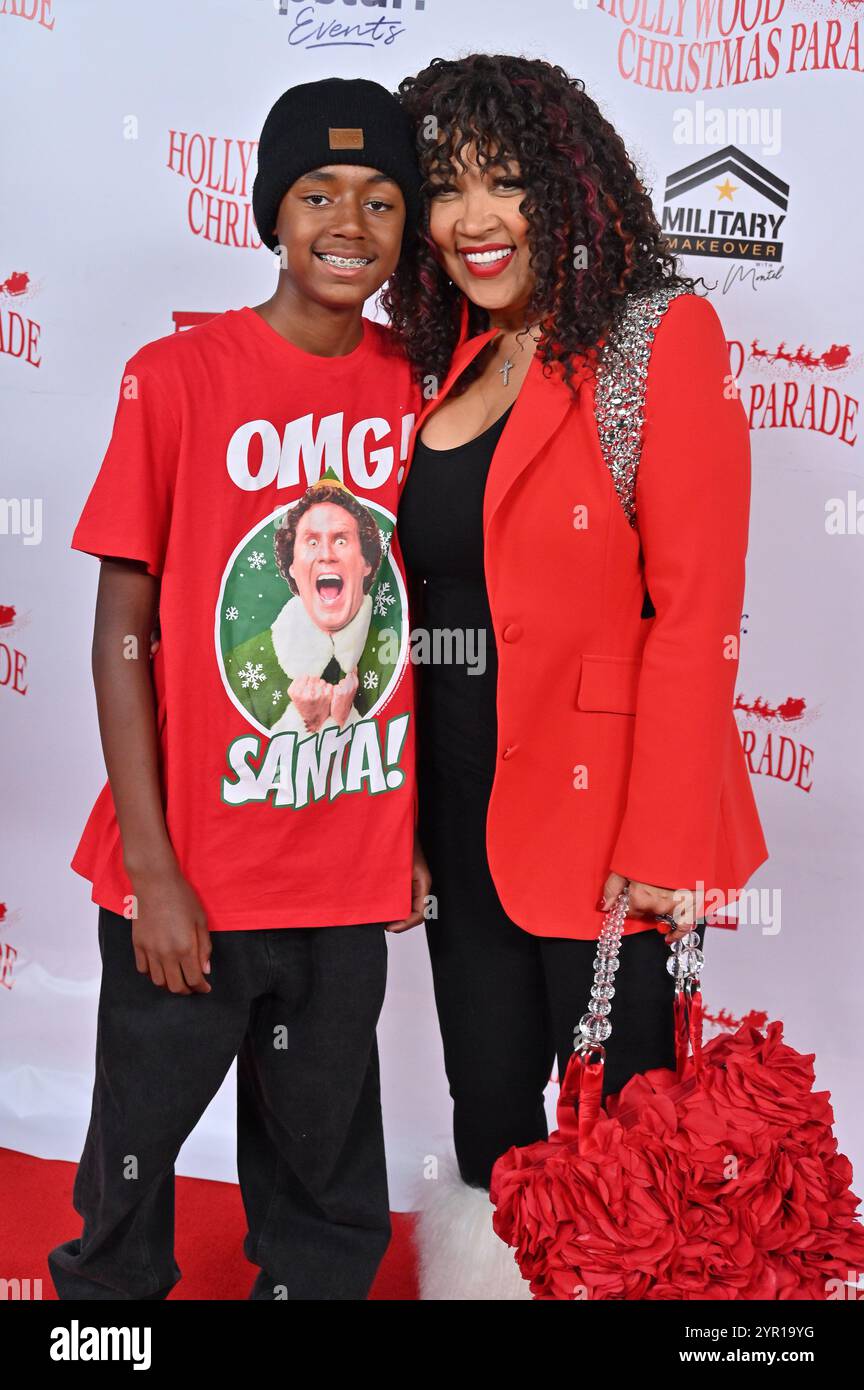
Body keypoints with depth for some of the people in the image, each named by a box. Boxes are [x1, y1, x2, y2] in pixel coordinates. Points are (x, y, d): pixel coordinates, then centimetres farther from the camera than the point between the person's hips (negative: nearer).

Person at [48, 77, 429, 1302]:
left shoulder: (413, 390, 1)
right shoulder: (175, 379, -9)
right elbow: (121, 636, -8)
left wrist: (414, 830, 7)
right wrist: (151, 871, -10)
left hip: (353, 869, 3)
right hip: (195, 871, -2)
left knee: (322, 1158, 18)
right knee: (141, 1135, 16)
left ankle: (309, 1280, 42)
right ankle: (106, 1288, 43)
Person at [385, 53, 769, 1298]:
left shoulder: (662, 336, -9)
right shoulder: (446, 361, 10)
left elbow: (694, 613, -15)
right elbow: (423, 597, 11)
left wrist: (661, 848, -18)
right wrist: (404, 817, 6)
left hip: (602, 820, -6)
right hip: (464, 821, 6)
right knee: (488, 1135, 18)